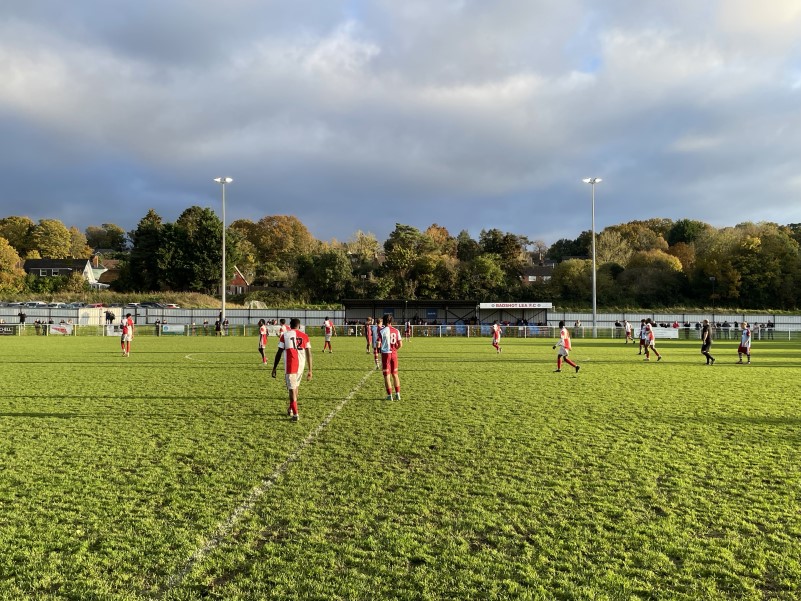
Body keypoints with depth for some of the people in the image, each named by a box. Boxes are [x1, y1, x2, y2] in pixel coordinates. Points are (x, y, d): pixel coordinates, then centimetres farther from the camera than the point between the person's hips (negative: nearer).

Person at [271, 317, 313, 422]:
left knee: (292, 389, 1)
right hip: (301, 366, 3)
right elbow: (309, 354, 6)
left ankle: (295, 414, -5)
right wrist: (310, 371, 8)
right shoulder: (304, 336, 10)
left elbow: (279, 353, 2)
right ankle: (291, 409, 34)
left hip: (290, 365, -3)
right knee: (295, 387, 22)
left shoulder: (284, 335, 4)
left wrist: (274, 368, 8)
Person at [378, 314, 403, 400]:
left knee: (387, 375, 3)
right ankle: (397, 394, 17)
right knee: (395, 374, 16)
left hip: (385, 354, -4)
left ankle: (389, 395, 4)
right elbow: (400, 344, 0)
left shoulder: (382, 331, -10)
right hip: (394, 354, 4)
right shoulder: (396, 331, 2)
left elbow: (378, 344, -13)